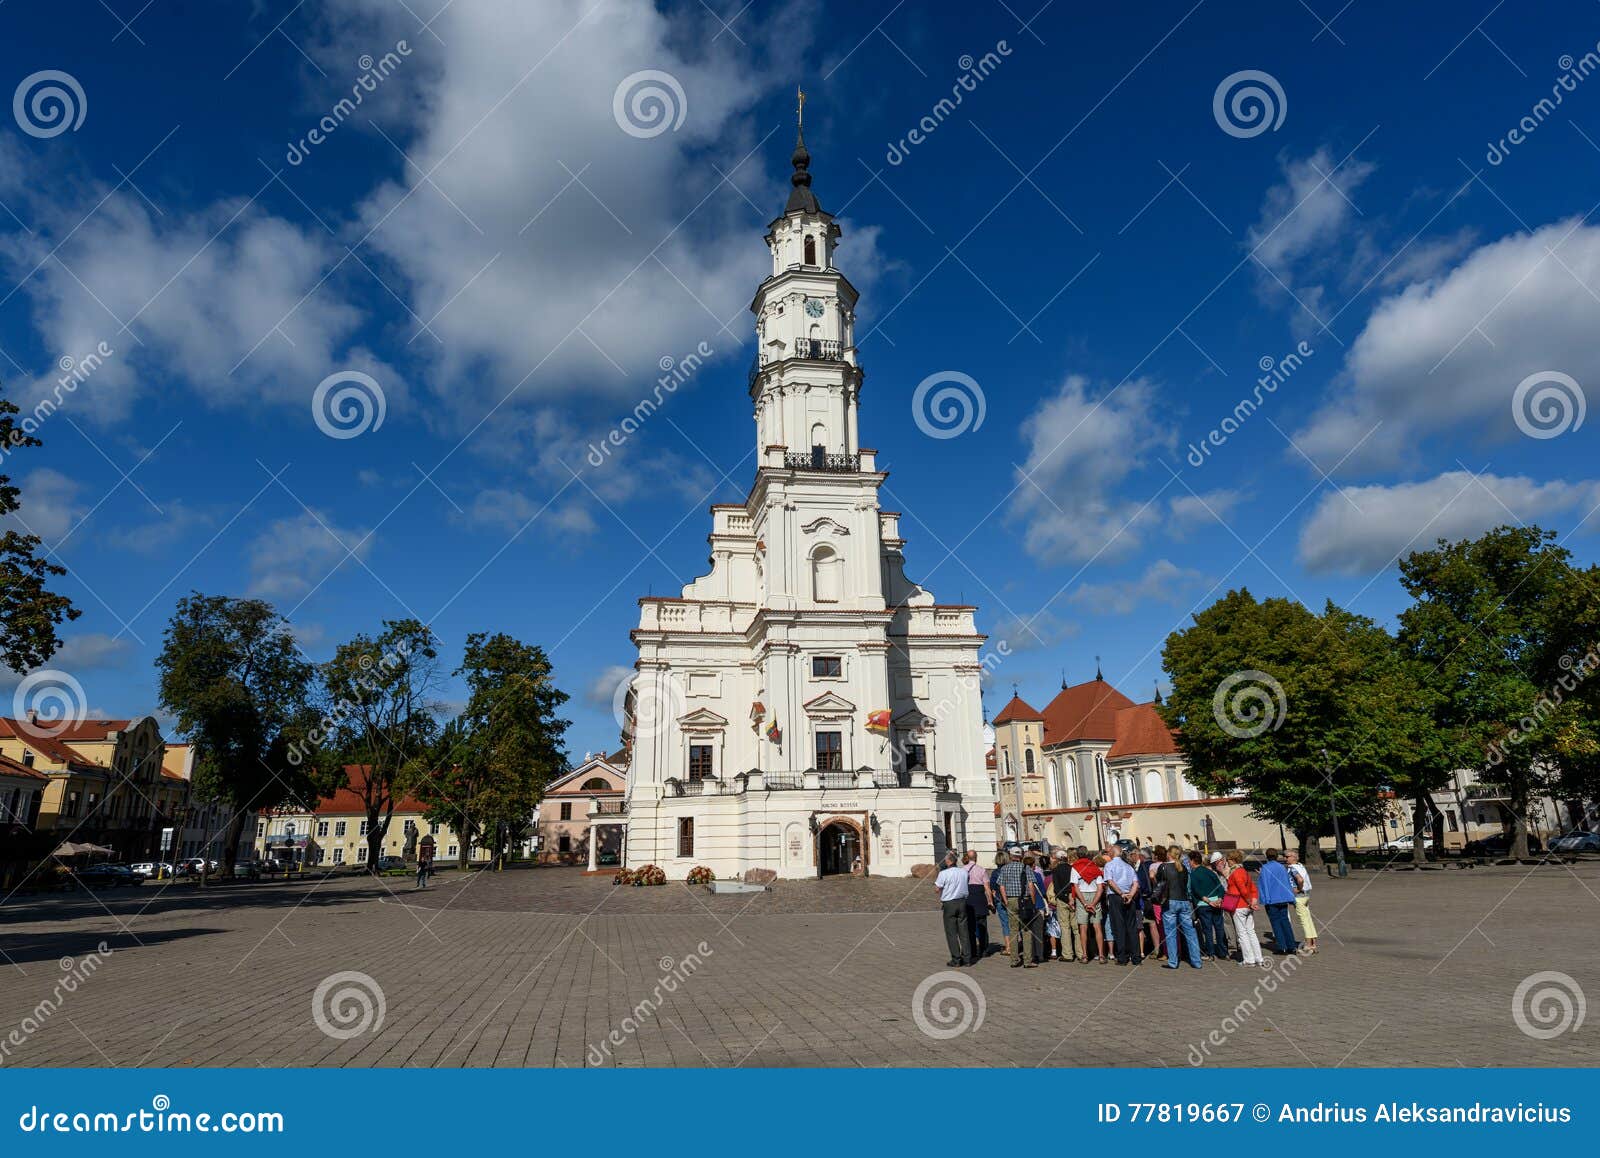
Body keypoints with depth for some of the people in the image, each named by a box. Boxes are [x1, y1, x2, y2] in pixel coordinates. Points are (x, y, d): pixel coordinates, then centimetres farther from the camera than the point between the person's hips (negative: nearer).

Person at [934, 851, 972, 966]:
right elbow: (966, 885, 11)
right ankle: (967, 958, 14)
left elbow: (937, 889, -10)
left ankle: (956, 960, 5)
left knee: (951, 933, 4)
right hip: (962, 902, 4)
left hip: (949, 904, -4)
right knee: (964, 931, 11)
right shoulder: (964, 871, -1)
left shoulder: (944, 873, -15)